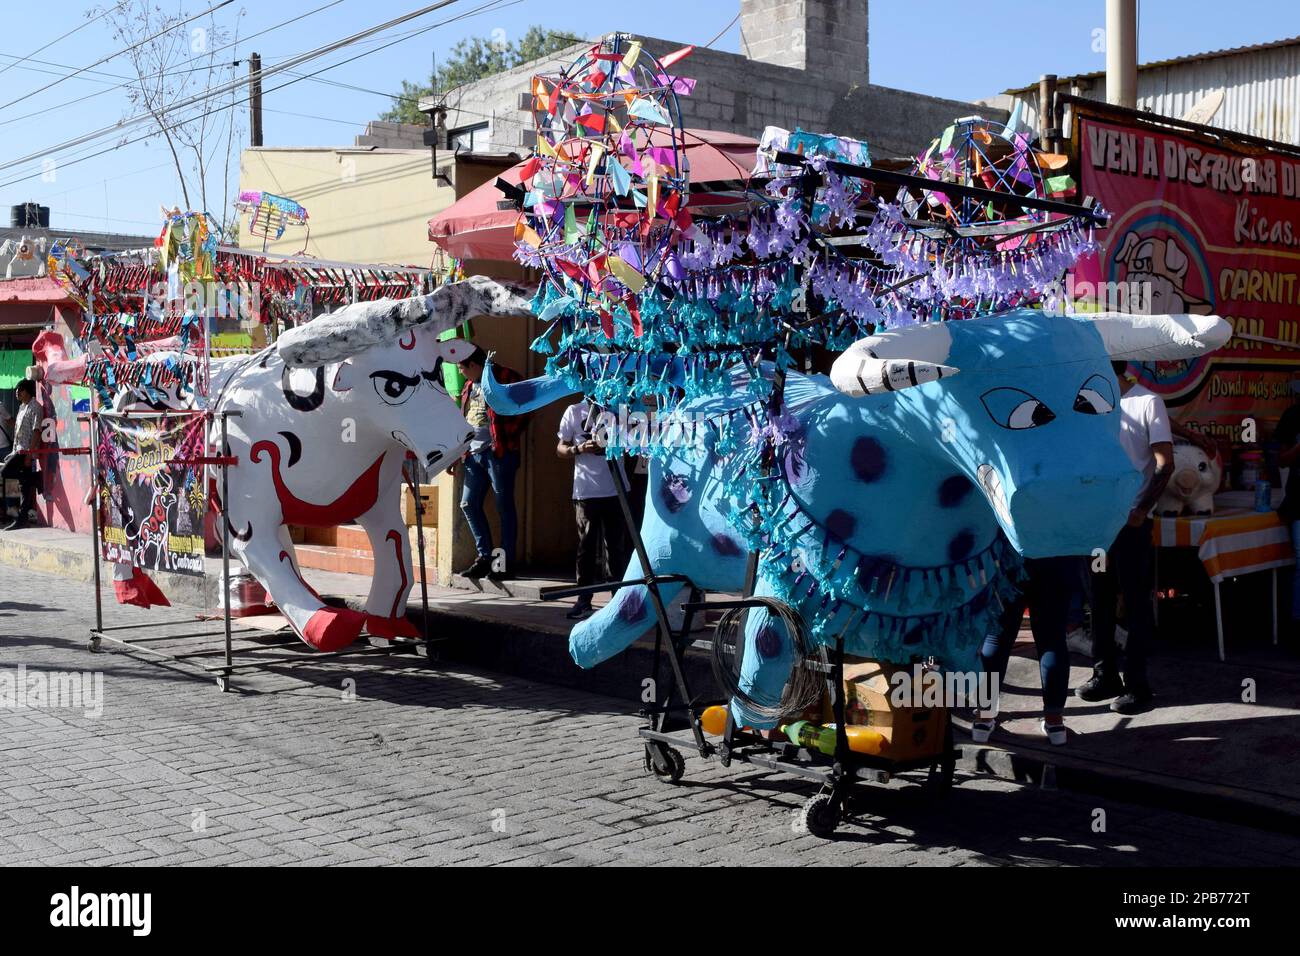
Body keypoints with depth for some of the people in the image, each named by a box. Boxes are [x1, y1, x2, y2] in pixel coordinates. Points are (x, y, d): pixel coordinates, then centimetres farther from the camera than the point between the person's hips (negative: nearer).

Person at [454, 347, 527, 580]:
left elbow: (522, 413, -11)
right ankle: (484, 557, 15)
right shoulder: (469, 385, 18)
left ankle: (506, 562, 3)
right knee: (468, 504, 7)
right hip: (473, 453, 8)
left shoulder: (505, 378, -7)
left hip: (499, 452, -8)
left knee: (504, 506, -2)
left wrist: (507, 441, -15)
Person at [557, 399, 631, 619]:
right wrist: (579, 449, -15)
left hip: (616, 489, 1)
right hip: (586, 490, -1)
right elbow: (561, 448, 6)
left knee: (616, 544, 3)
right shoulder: (574, 411, 5)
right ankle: (584, 599, 5)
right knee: (586, 544, 0)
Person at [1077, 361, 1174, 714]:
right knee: (1100, 599, 10)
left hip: (1131, 519, -5)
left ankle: (1136, 685, 5)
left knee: (1136, 602, 0)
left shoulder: (1148, 403, -7)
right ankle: (1105, 675, 21)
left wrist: (1141, 509, -19)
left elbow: (1165, 464, -9)